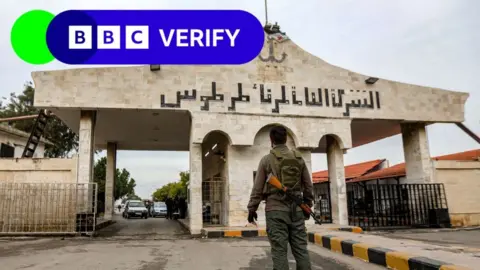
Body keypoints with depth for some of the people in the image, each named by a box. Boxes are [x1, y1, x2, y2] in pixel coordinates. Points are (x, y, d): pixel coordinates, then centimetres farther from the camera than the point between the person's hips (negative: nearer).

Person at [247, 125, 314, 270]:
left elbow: (257, 188, -3)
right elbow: (308, 186, 11)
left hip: (276, 209, -3)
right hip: (296, 209, 4)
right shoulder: (299, 158, 7)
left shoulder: (267, 159, -3)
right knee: (301, 249, 8)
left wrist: (252, 209, 4)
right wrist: (307, 206, 20)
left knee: (280, 251, -1)